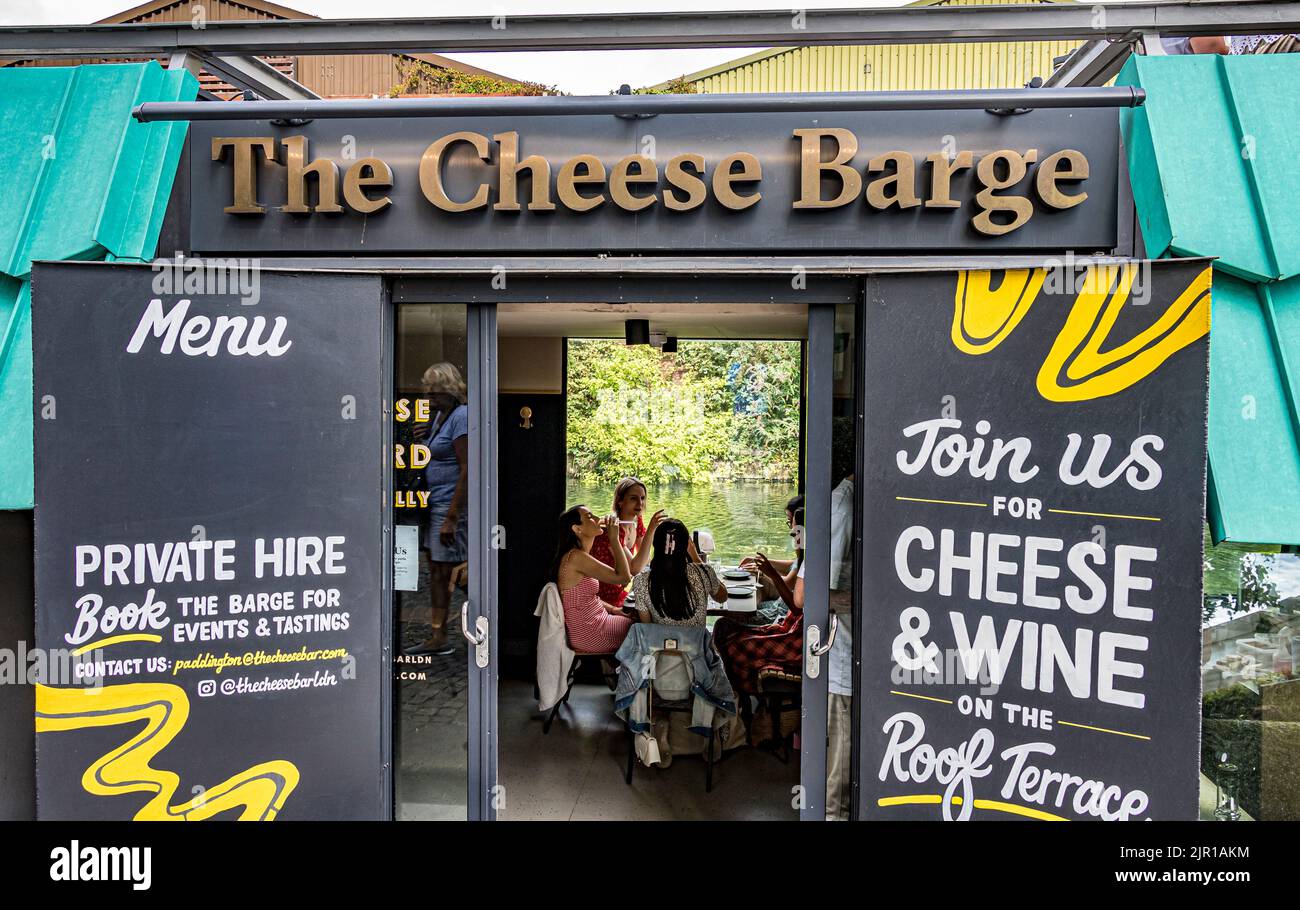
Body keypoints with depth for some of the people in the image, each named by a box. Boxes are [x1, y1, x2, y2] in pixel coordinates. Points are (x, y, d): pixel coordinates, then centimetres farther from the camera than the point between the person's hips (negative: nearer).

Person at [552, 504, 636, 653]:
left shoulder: (580, 556, 9)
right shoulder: (576, 557, -22)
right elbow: (623, 577, -23)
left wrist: (613, 609, 4)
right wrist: (614, 538, -18)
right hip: (590, 635, -9)